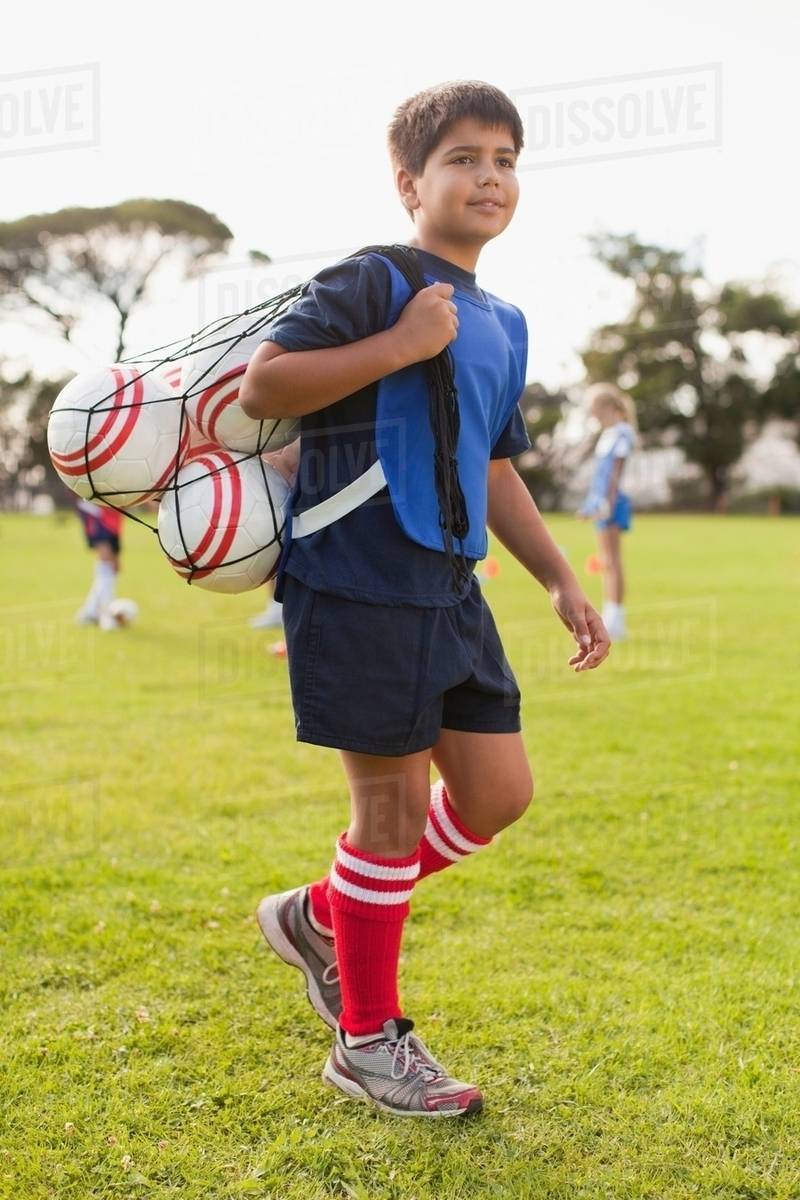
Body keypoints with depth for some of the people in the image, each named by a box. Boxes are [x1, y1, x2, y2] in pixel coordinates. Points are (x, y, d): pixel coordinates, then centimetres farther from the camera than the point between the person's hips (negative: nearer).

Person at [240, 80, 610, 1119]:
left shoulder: (503, 326, 17)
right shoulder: (374, 282, -8)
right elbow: (261, 384, -17)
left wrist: (562, 581, 17)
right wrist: (400, 345, -21)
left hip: (450, 593, 8)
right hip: (359, 590, -8)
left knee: (499, 792, 9)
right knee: (395, 802, -2)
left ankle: (323, 915, 30)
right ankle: (368, 1044, 17)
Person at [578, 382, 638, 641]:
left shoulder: (621, 432, -9)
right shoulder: (608, 433, 19)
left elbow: (616, 470, -16)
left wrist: (609, 502, -21)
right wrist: (591, 502, 20)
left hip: (610, 501, -10)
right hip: (601, 501, 10)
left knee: (611, 562, -11)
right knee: (607, 563, 10)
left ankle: (615, 622, -12)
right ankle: (609, 620, 14)